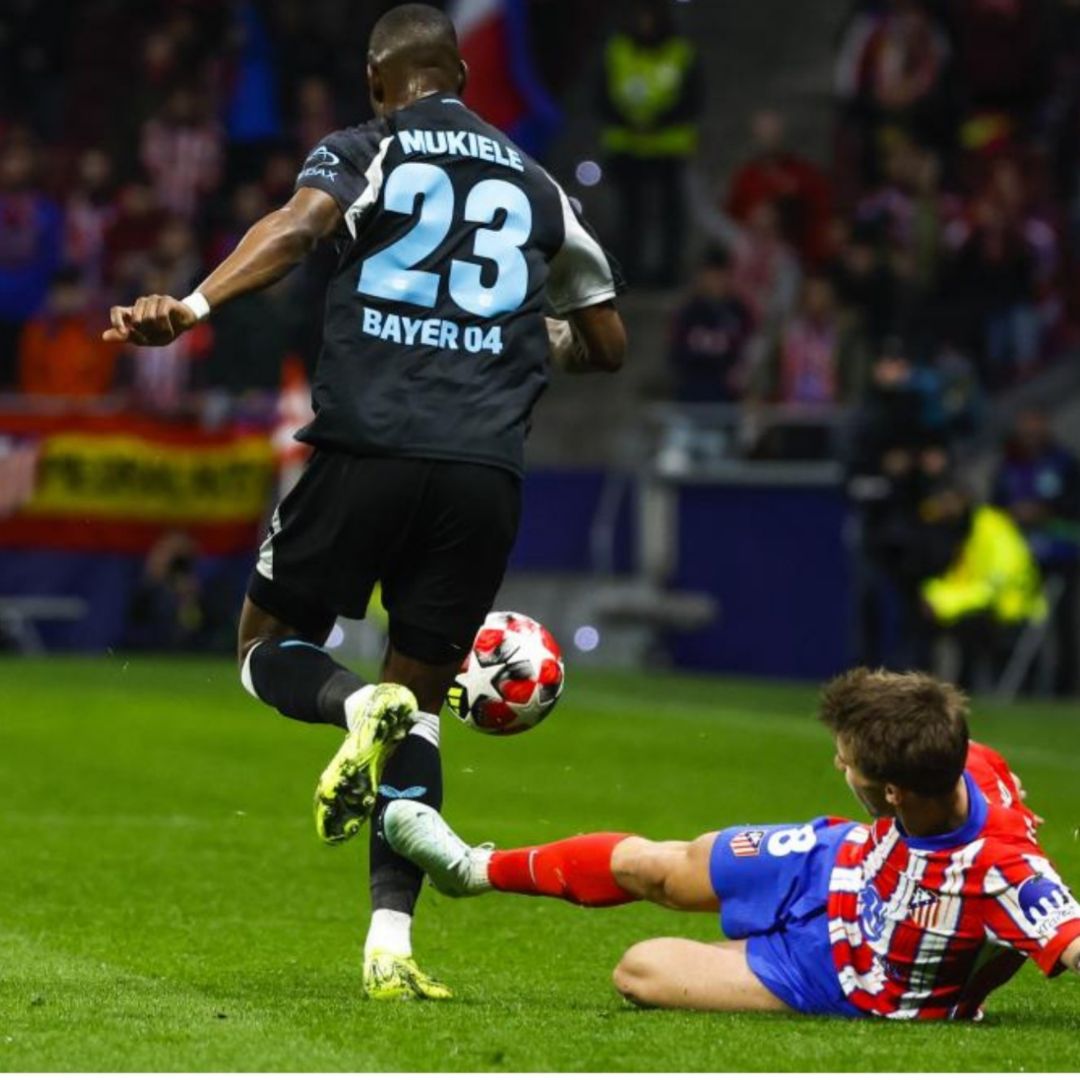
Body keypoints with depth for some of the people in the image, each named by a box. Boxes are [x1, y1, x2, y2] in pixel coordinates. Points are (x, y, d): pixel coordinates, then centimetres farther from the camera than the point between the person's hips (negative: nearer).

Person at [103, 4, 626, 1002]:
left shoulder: (359, 153, 8)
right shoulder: (536, 186, 19)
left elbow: (298, 226, -15)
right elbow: (606, 343, 25)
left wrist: (190, 308, -25)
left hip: (368, 446, -3)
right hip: (487, 470, 3)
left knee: (269, 647, 16)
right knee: (419, 704, 12)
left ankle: (358, 706, -19)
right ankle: (391, 942, -2)